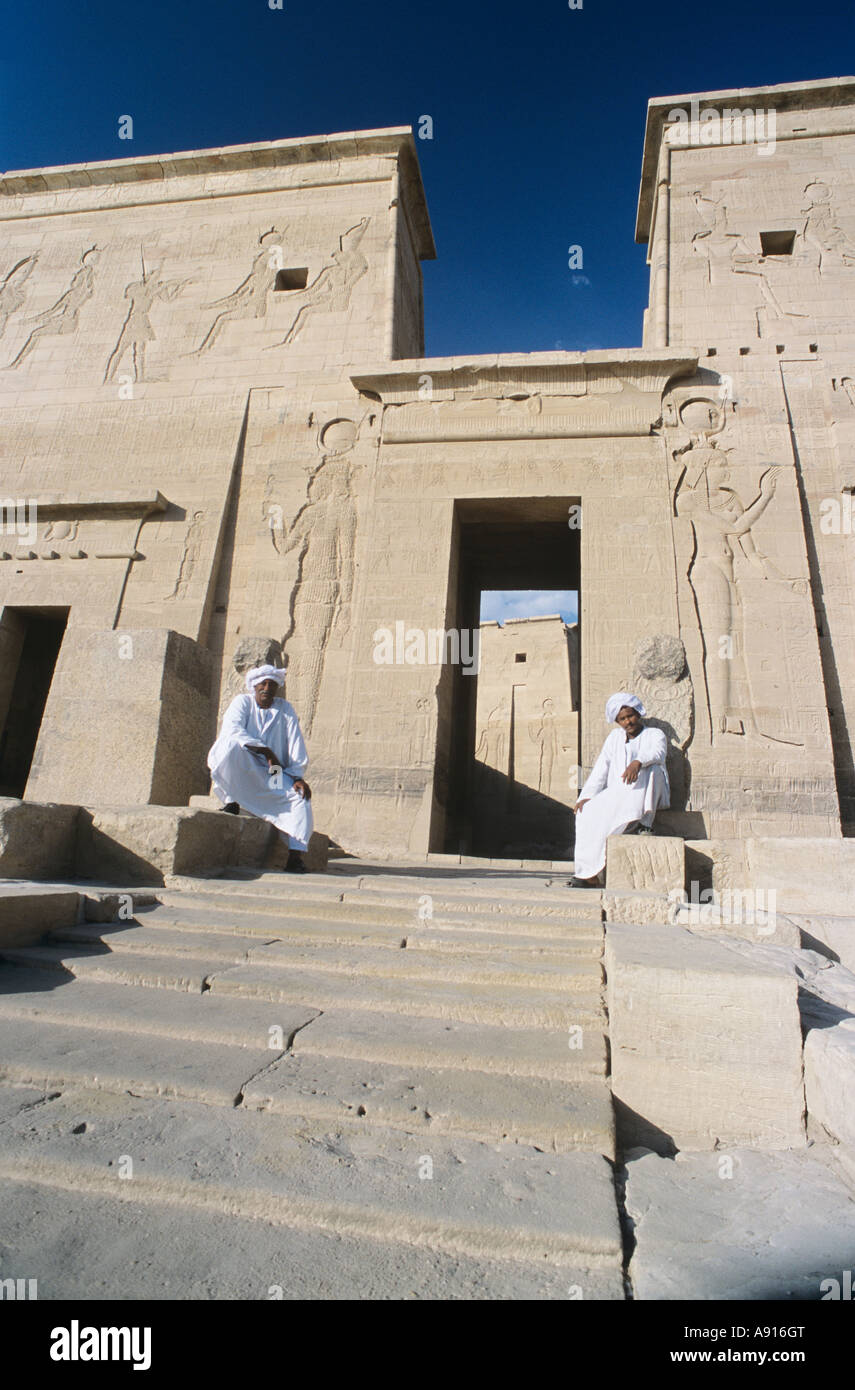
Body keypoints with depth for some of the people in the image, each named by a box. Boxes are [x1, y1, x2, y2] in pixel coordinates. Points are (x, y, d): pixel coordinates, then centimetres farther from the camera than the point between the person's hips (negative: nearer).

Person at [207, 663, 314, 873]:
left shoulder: (285, 709, 11)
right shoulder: (242, 702, 4)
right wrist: (266, 751, -25)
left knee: (300, 795, -23)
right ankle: (231, 801, -18)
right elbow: (232, 729, -17)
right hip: (239, 771, -2)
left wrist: (297, 776, -11)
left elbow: (295, 745, 4)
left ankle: (296, 856, -29)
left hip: (273, 773, 2)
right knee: (232, 744, -32)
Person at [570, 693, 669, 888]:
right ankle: (589, 873, -28)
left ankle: (643, 821, -34)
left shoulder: (655, 734, 10)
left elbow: (656, 753, -16)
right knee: (588, 812, -25)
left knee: (651, 770, -32)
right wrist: (586, 796, -3)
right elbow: (600, 769, 13)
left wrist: (637, 762, -39)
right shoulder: (615, 737, 22)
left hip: (645, 795, -3)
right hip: (615, 796, 3)